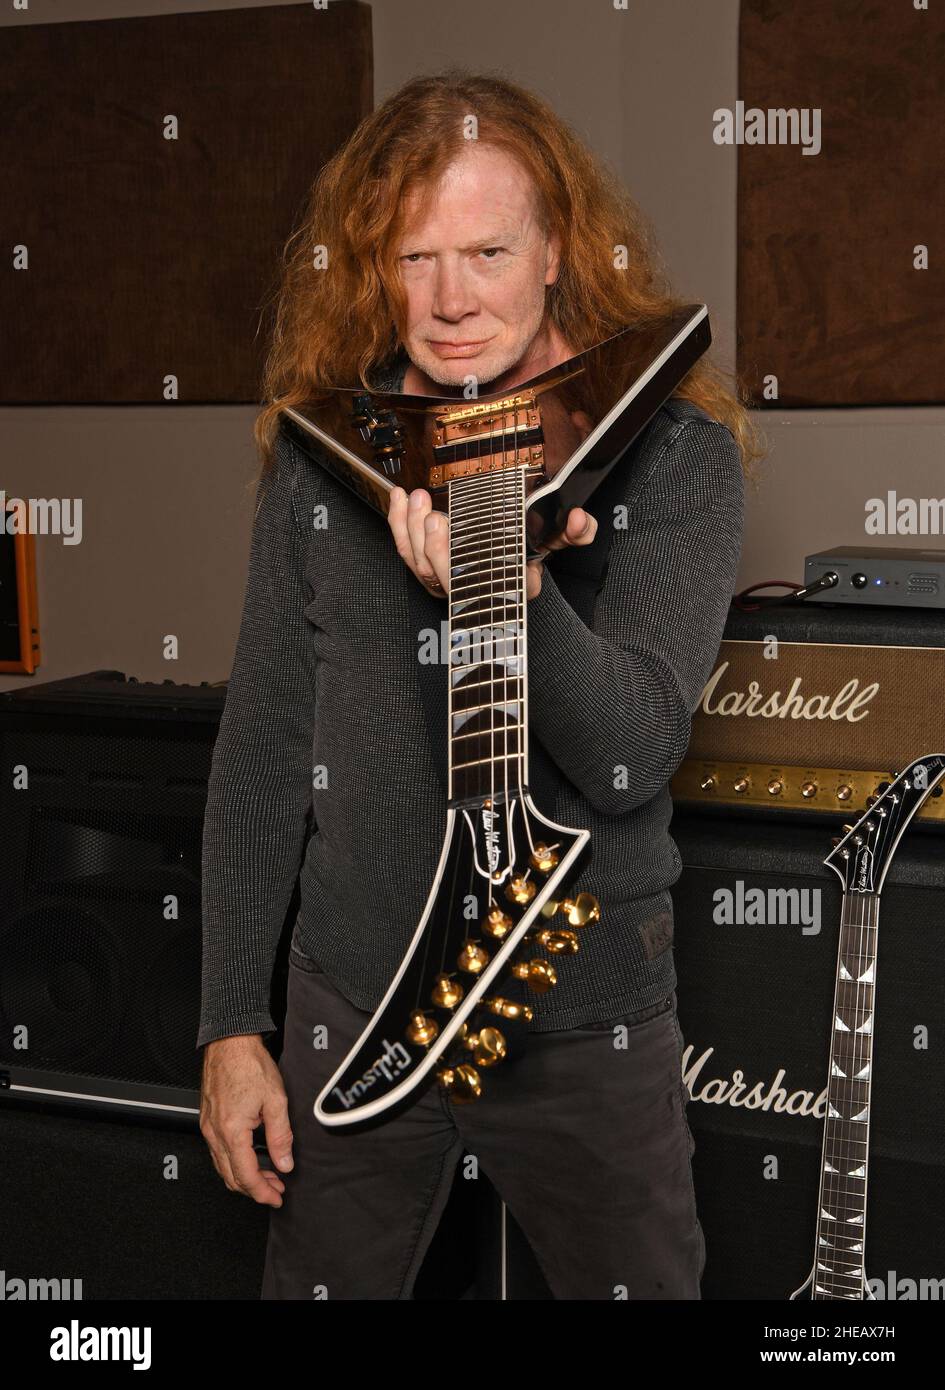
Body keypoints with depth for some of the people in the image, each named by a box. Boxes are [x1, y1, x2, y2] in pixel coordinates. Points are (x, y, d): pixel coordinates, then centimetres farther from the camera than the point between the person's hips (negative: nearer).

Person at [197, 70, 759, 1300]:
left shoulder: (674, 450, -9)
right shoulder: (320, 449, -1)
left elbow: (632, 760, -19)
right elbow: (263, 741, 2)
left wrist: (517, 590, -38)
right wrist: (232, 1022, 2)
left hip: (589, 1023, -2)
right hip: (350, 1010, 2)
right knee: (320, 1284, 16)